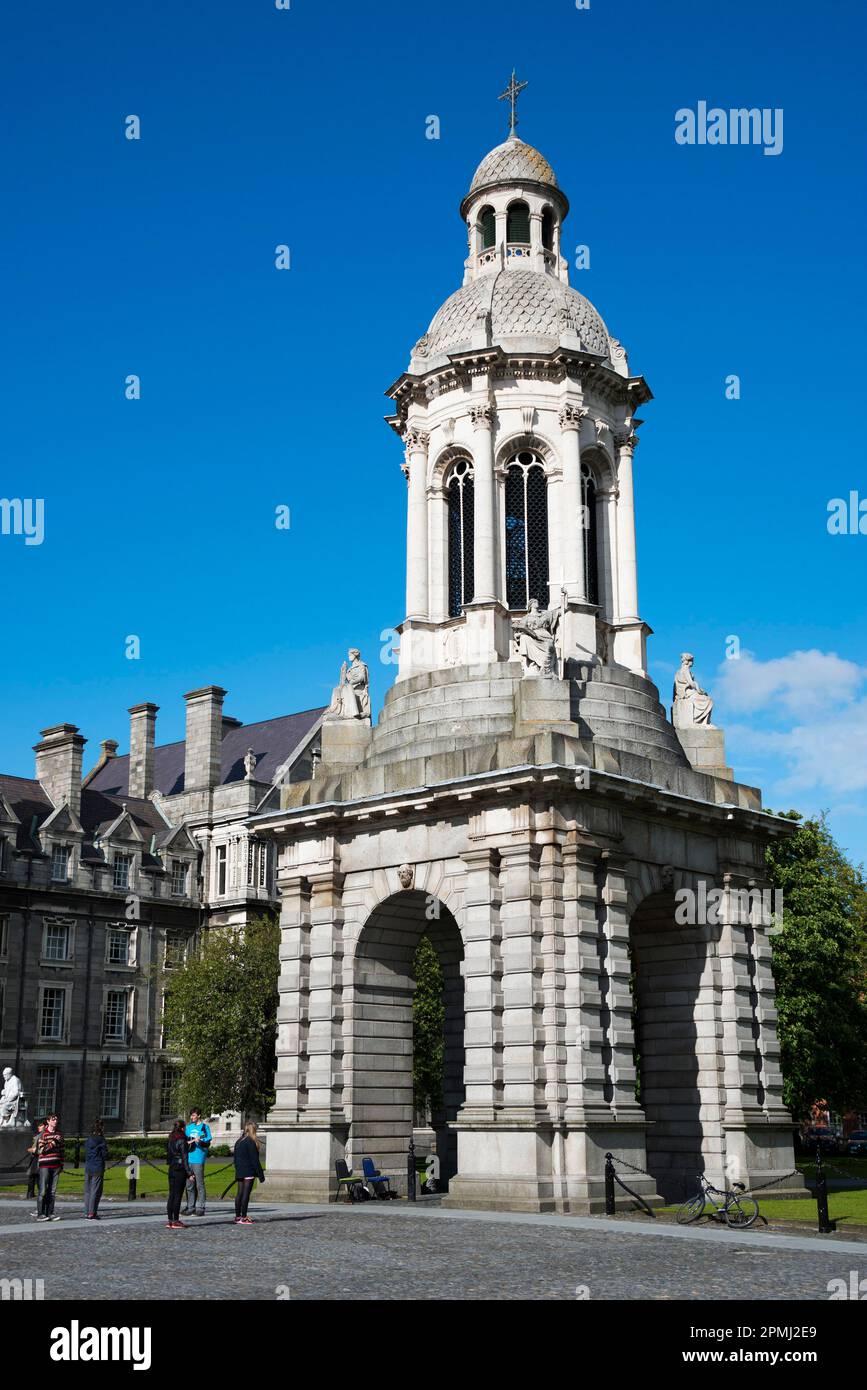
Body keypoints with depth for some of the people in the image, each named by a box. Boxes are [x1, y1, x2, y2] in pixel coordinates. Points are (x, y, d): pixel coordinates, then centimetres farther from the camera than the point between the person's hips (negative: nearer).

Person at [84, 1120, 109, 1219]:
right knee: (95, 1191, -2)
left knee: (88, 1190, 11)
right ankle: (92, 1213, -5)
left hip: (88, 1167, 5)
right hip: (98, 1168, -5)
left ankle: (87, 1212, 13)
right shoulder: (101, 1141, -10)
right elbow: (105, 1155, -8)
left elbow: (85, 1154, 11)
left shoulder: (87, 1140, 6)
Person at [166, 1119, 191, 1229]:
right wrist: (188, 1172, -13)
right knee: (178, 1195, -3)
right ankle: (176, 1221, -2)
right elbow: (184, 1157, -14)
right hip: (180, 1169, -7)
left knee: (171, 1195, 10)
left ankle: (169, 1220, 11)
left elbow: (167, 1154, 13)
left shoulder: (170, 1140, 10)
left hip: (171, 1169, 7)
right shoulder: (182, 1140, -12)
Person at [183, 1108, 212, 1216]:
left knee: (199, 1185, -4)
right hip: (188, 1158, 6)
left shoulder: (204, 1127, -2)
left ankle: (200, 1208, 0)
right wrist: (186, 1143, 0)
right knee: (189, 1185, 9)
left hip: (198, 1159, -6)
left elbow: (208, 1143, -6)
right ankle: (190, 1207, 15)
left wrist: (200, 1141, -25)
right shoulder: (189, 1127, 15)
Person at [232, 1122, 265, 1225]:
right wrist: (260, 1174, -9)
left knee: (239, 1193, 10)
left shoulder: (239, 1142, 14)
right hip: (249, 1172, -8)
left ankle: (237, 1216, 13)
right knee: (246, 1193, -7)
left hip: (239, 1173, 8)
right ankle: (243, 1217, -8)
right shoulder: (251, 1142, -11)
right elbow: (255, 1160, -13)